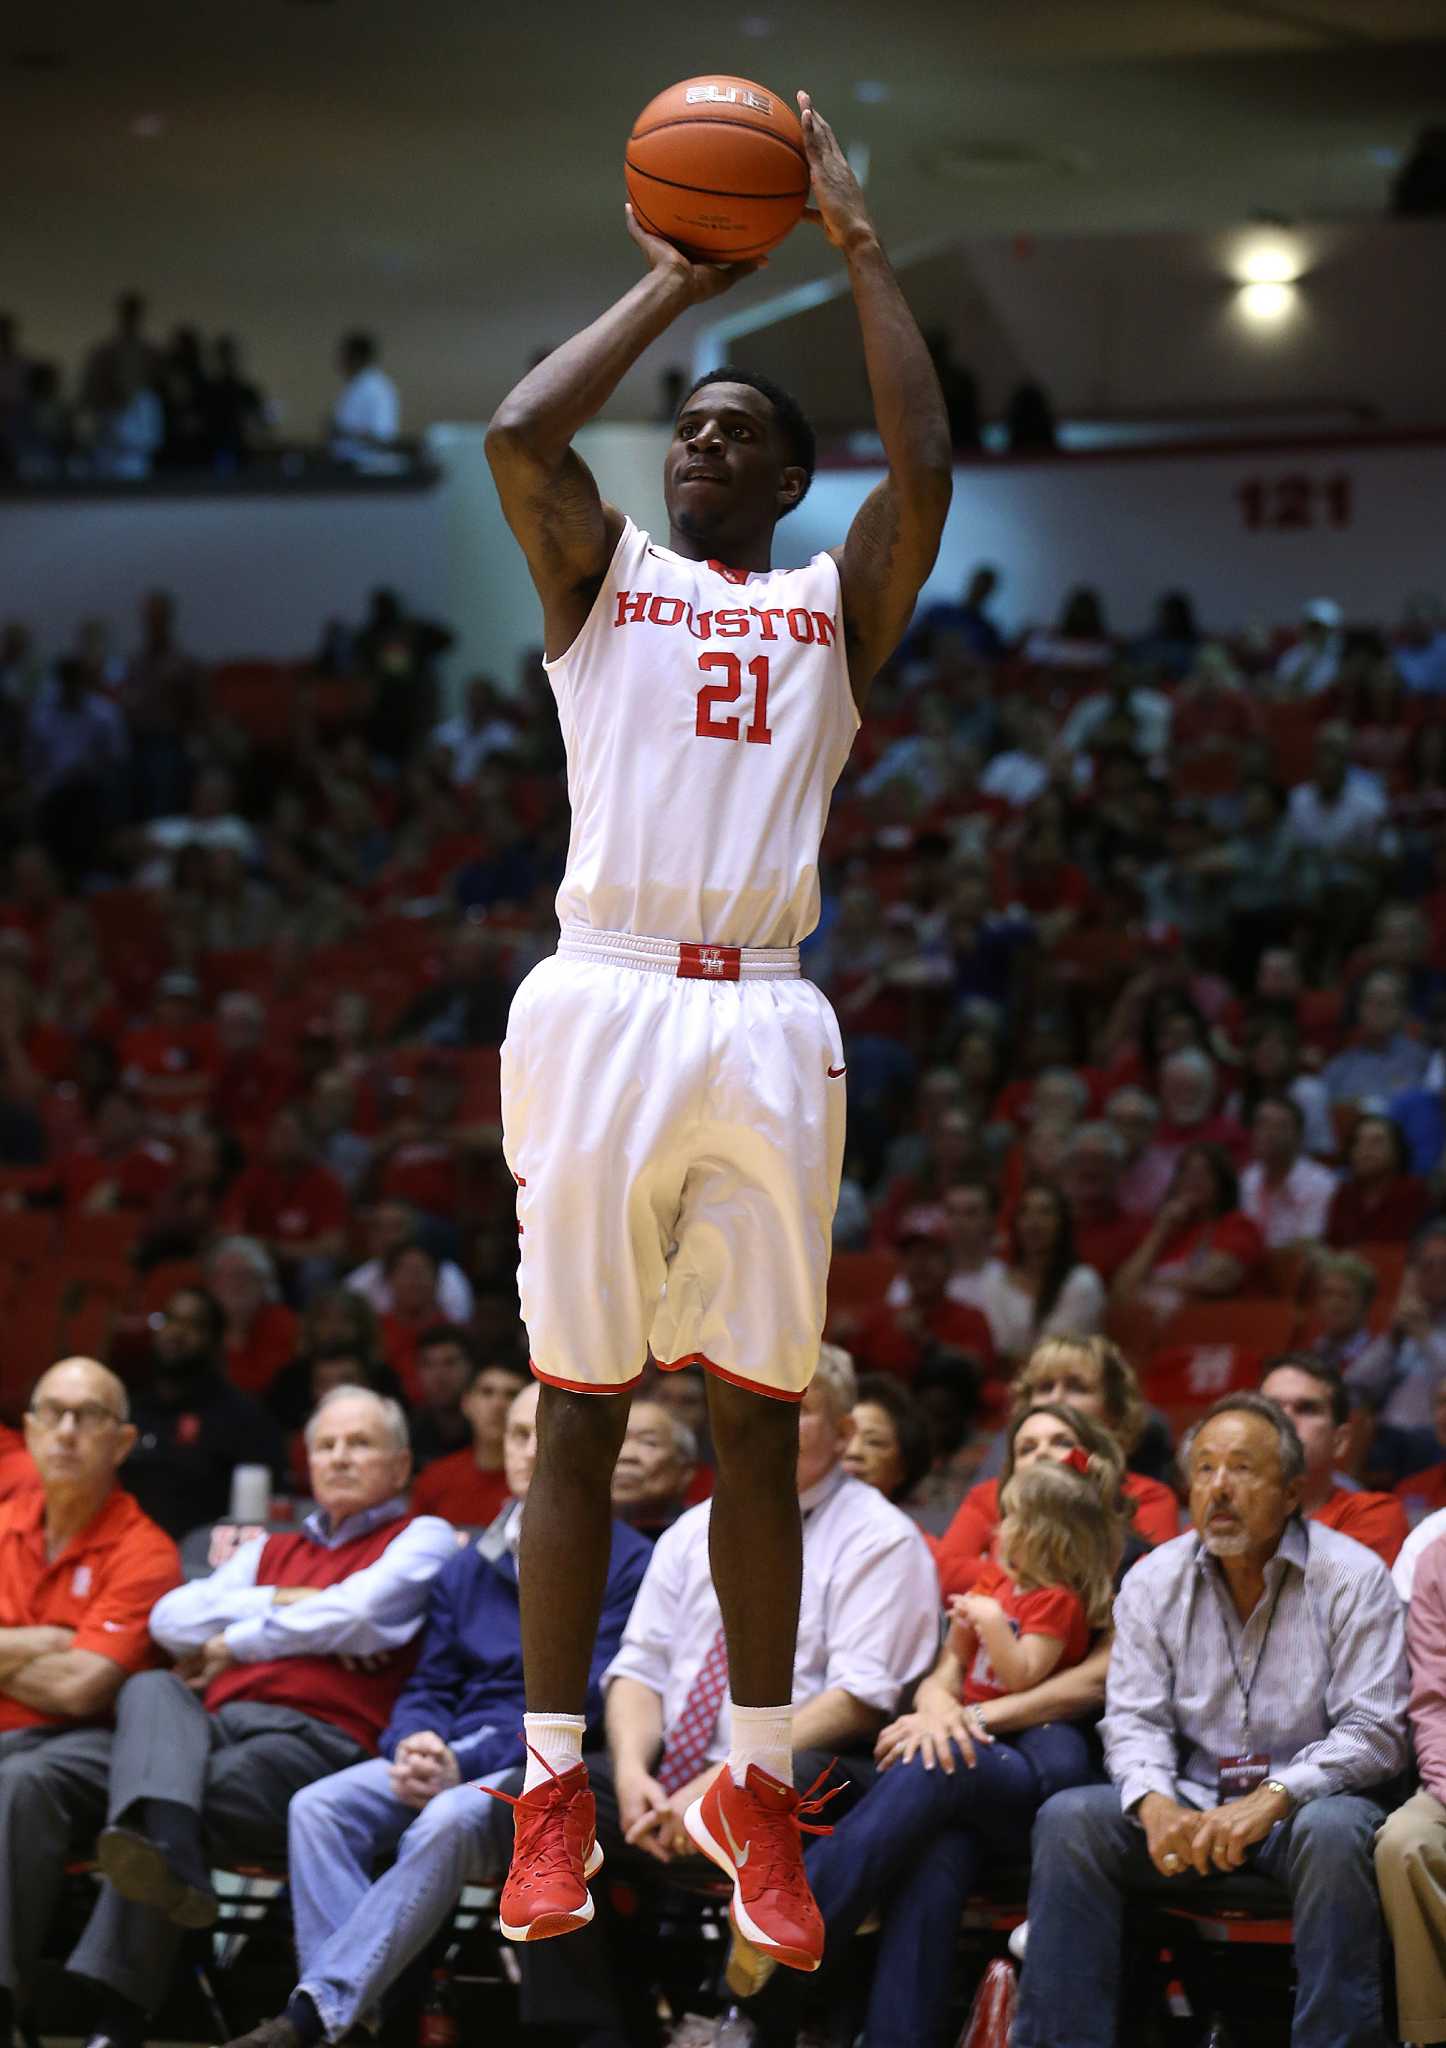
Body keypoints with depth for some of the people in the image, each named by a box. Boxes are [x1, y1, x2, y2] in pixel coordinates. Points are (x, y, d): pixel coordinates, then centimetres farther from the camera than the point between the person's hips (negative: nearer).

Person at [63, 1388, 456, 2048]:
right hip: (215, 1727, 5)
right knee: (150, 1690, -30)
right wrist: (287, 1604, 4)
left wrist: (234, 1643, 6)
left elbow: (359, 1613, -5)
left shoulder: (422, 1539, 17)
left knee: (206, 1797, -34)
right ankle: (167, 1854, -58)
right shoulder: (270, 1551, 35)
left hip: (320, 1740, -5)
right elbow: (171, 1618, 17)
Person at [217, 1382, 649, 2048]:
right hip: (450, 1755, 6)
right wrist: (414, 1744, -5)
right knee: (318, 1807, -22)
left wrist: (468, 1764, -16)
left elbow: (592, 1699, -8)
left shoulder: (624, 1562, 1)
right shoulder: (469, 1567, 22)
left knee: (448, 1822, -37)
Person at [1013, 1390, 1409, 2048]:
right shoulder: (1154, 1582, 8)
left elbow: (1374, 1733, -10)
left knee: (1333, 1832, -37)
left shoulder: (1351, 1578, -4)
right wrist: (1155, 1802, -20)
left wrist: (1274, 1798, -25)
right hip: (1191, 1804, 3)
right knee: (1068, 1818, -22)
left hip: (1308, 1800, -3)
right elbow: (1134, 1718, 3)